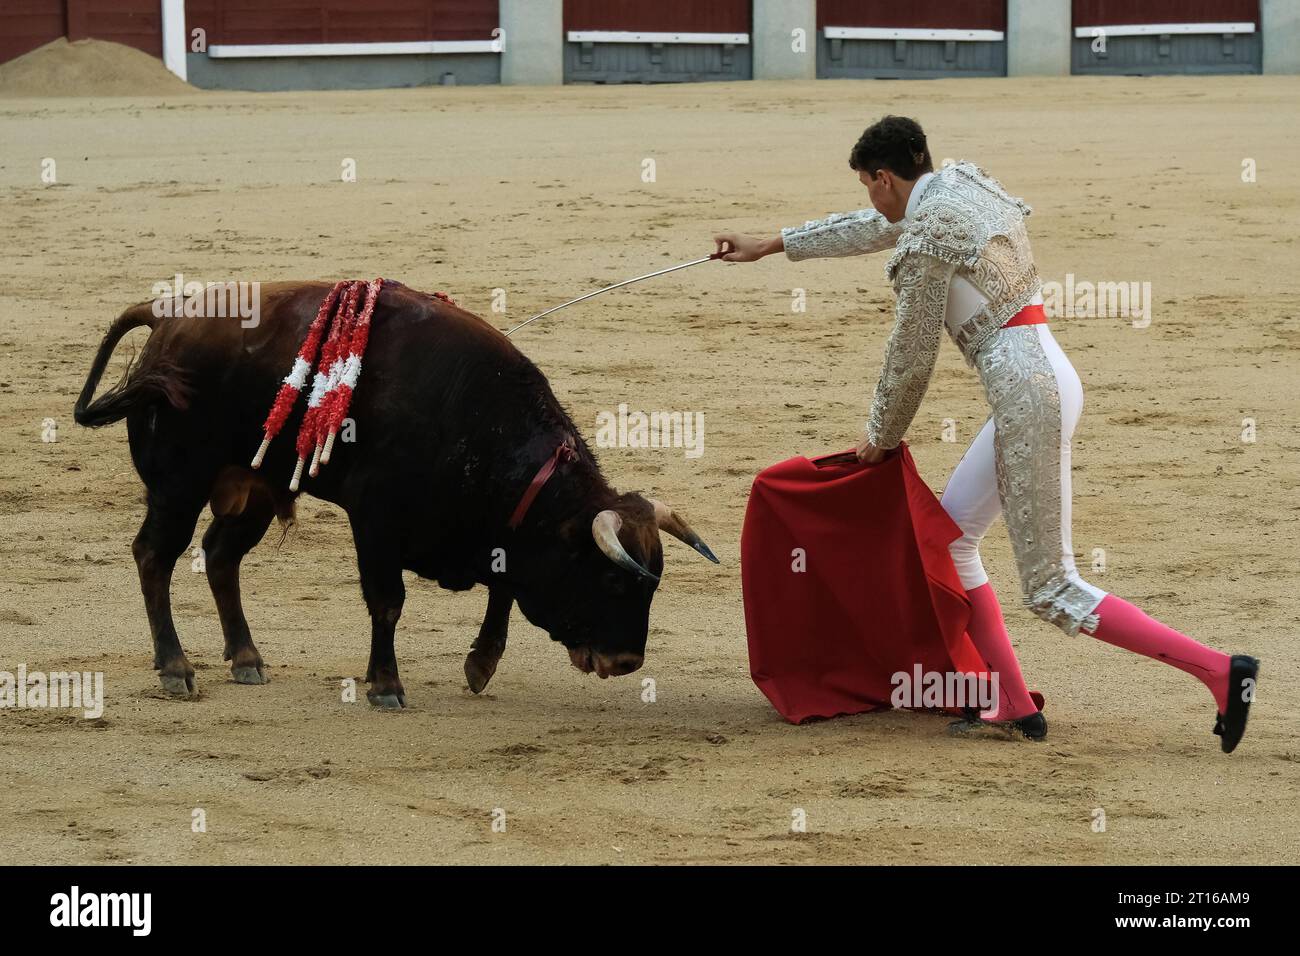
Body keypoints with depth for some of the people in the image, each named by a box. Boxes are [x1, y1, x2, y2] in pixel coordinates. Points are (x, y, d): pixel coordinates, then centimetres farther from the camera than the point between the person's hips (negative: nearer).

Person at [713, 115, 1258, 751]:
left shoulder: (925, 238, -12)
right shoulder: (961, 182, 15)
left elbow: (911, 357, -5)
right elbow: (880, 227, 32)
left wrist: (881, 436, 13)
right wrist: (771, 246, 41)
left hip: (1026, 389, -10)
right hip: (1047, 378, 10)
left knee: (1051, 591, -7)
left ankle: (1220, 671, -14)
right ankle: (1014, 708, 15)